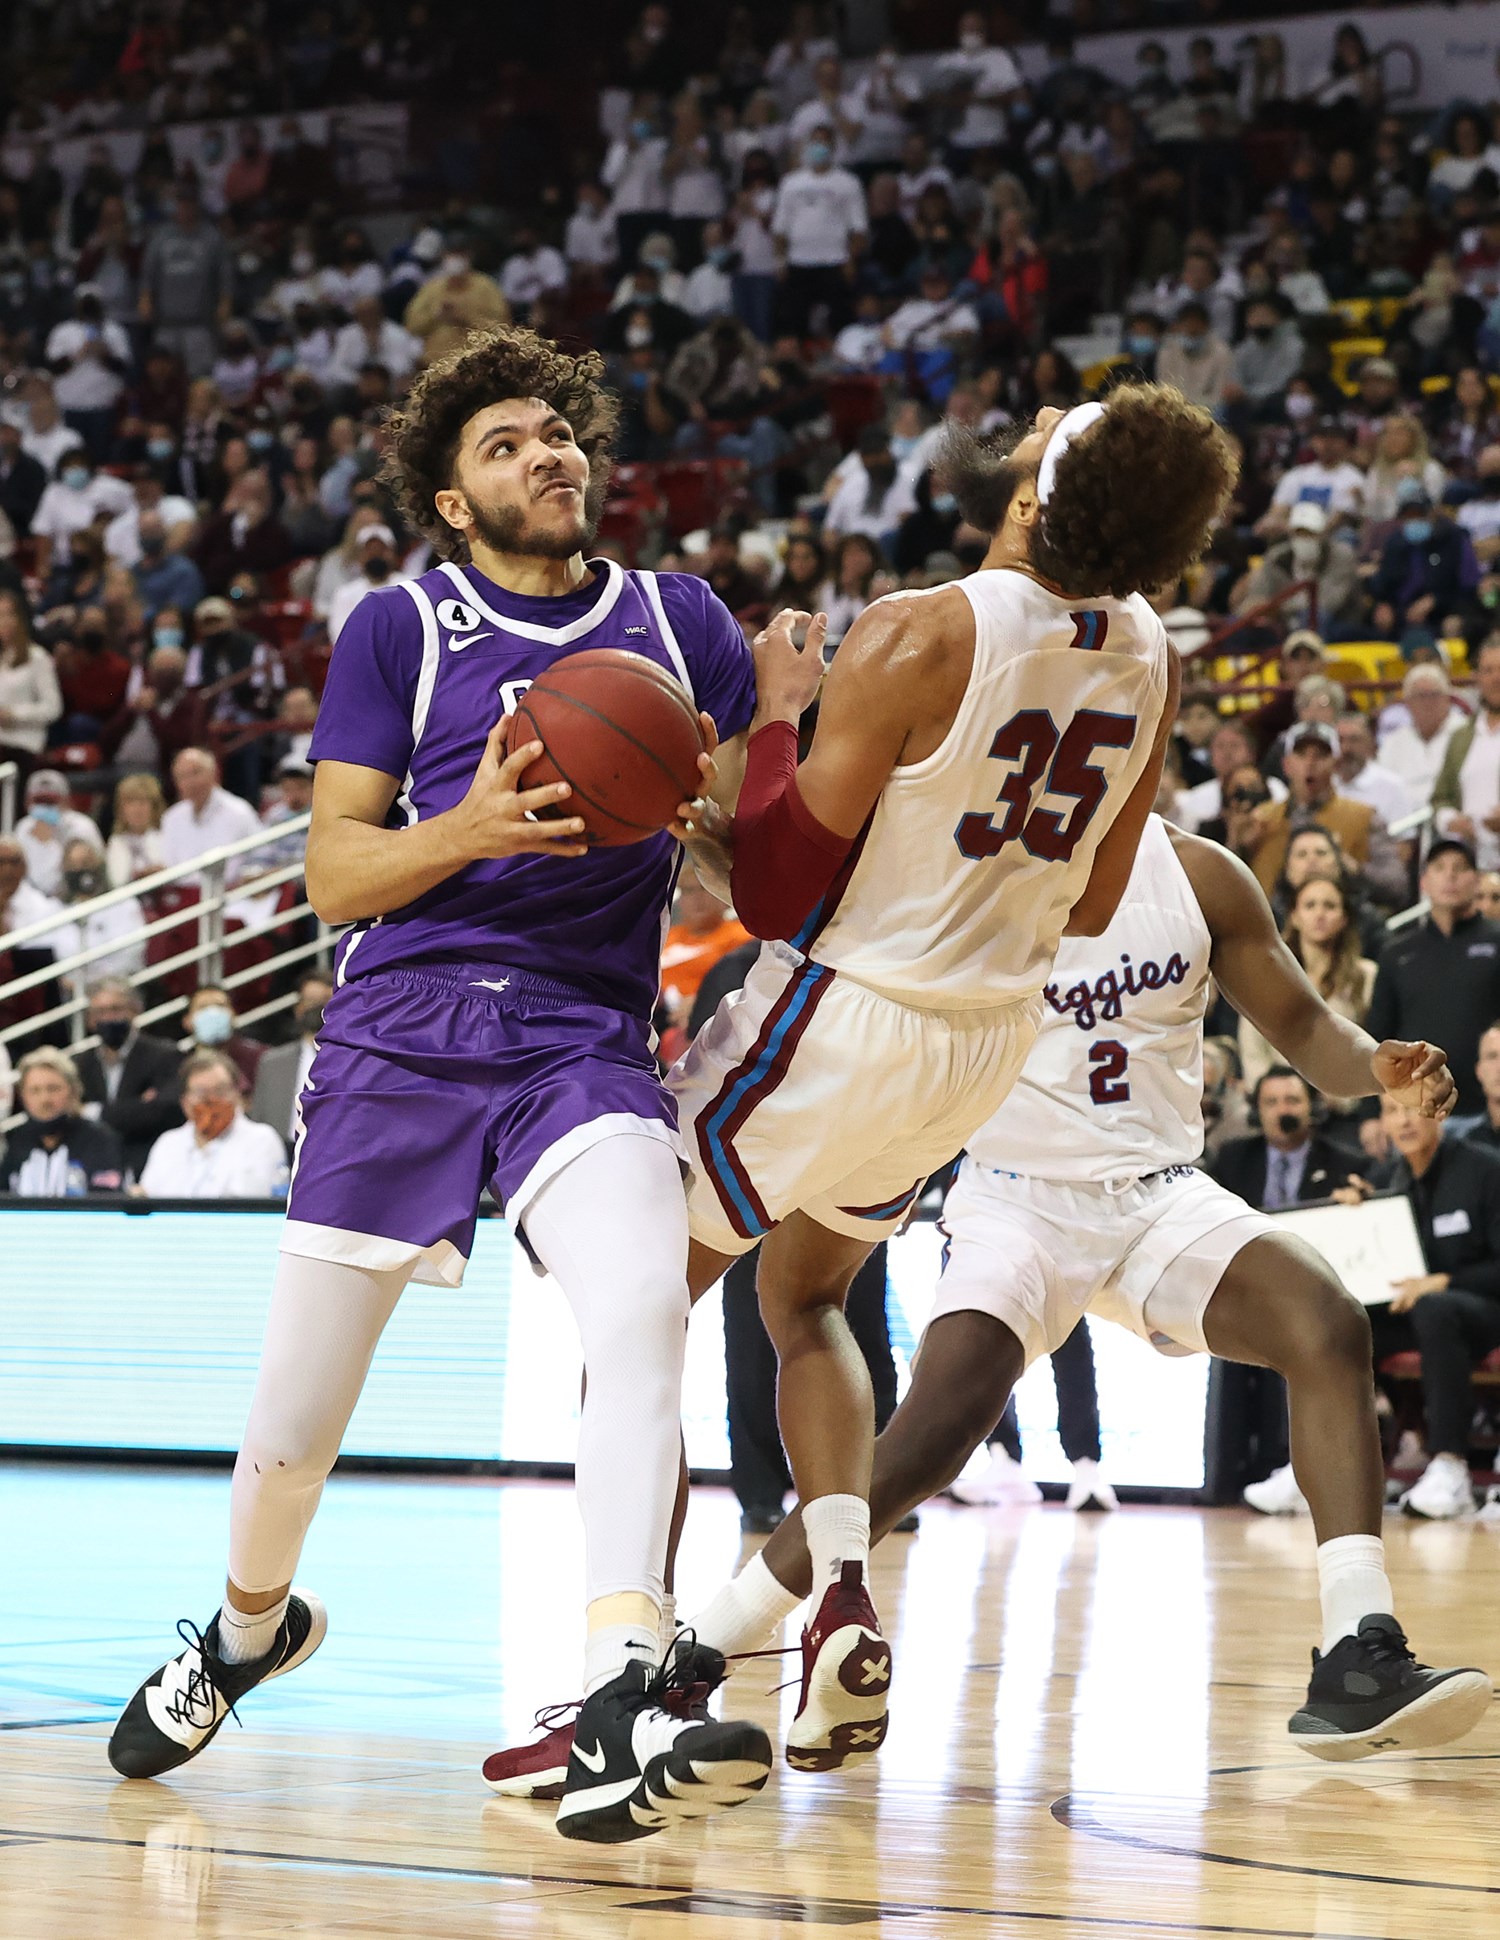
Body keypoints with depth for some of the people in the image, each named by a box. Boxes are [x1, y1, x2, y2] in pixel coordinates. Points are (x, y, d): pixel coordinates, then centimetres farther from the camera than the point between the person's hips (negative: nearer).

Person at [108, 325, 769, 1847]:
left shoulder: (679, 621, 12)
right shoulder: (399, 632, 7)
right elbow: (333, 875, 1)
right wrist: (472, 829, -18)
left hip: (588, 1035, 0)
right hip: (402, 1028, 0)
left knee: (643, 1309, -28)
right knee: (298, 1405, 5)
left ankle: (623, 1711, -38)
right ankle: (248, 1630, 38)